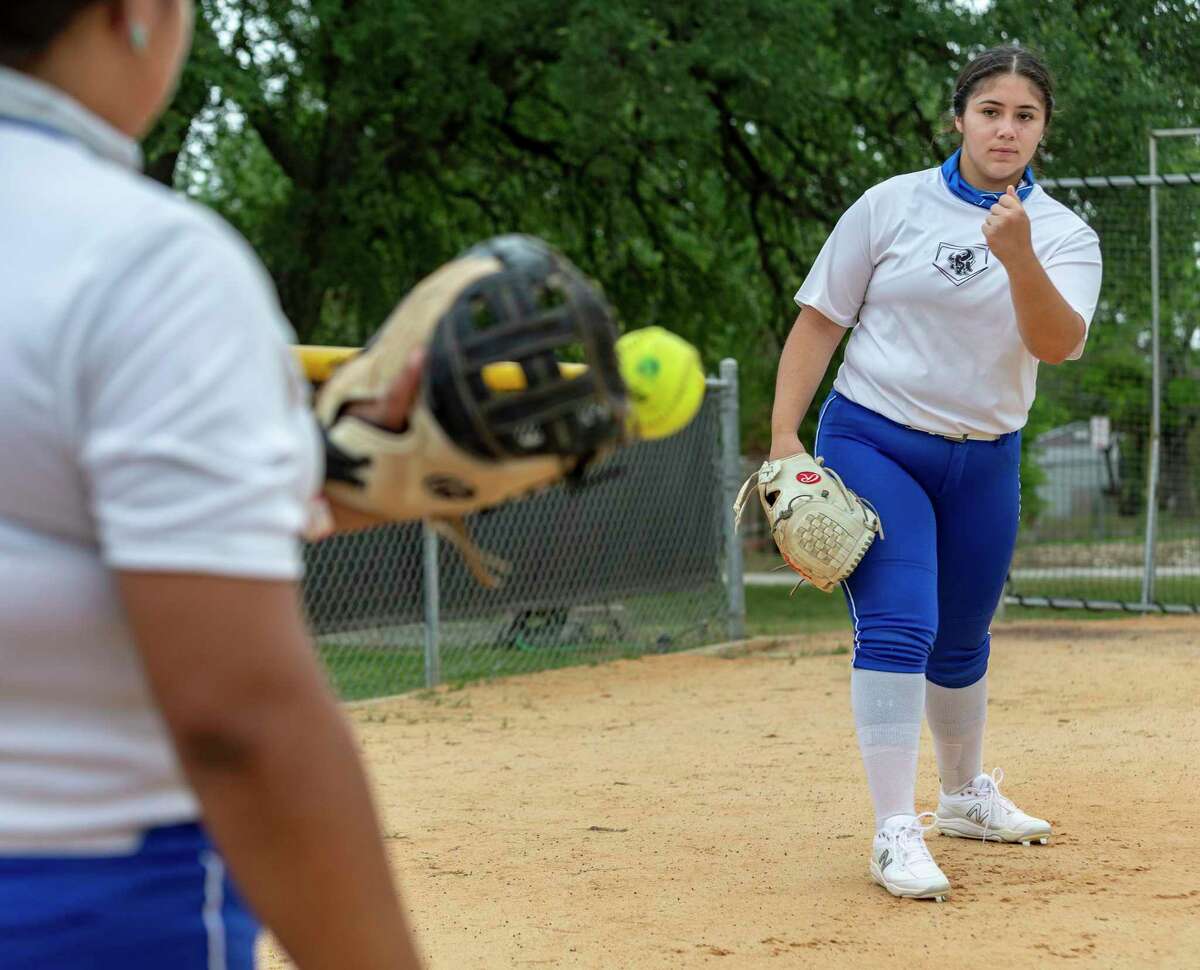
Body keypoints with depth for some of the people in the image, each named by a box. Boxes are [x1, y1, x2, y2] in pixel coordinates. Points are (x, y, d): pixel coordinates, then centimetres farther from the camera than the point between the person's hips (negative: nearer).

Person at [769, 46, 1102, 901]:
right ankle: (896, 836, -16)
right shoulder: (892, 206, -5)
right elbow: (819, 319, -1)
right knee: (897, 629, -18)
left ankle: (966, 796, 40)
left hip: (985, 463, 3)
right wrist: (784, 436, -9)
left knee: (961, 644, 17)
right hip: (871, 442, -3)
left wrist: (1018, 256, -38)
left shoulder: (1064, 237, -3)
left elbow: (1057, 344, -21)